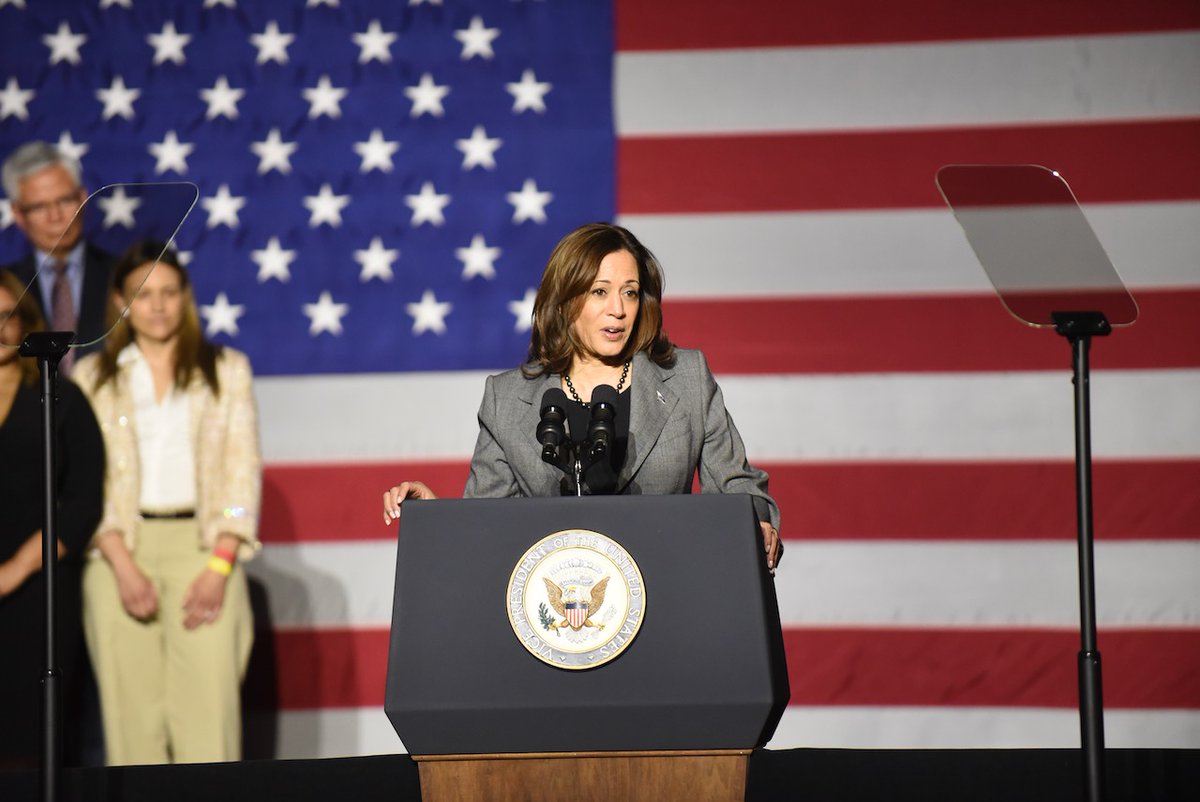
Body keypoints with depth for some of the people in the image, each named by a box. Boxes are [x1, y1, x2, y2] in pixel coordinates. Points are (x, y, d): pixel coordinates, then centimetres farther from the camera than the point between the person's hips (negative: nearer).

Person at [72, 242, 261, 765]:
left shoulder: (226, 369, 12)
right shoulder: (91, 378, 11)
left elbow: (243, 470, 6)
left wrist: (219, 566, -7)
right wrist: (123, 566, -10)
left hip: (202, 545, 0)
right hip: (119, 551, 1)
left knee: (208, 702, -11)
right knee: (133, 711, -4)